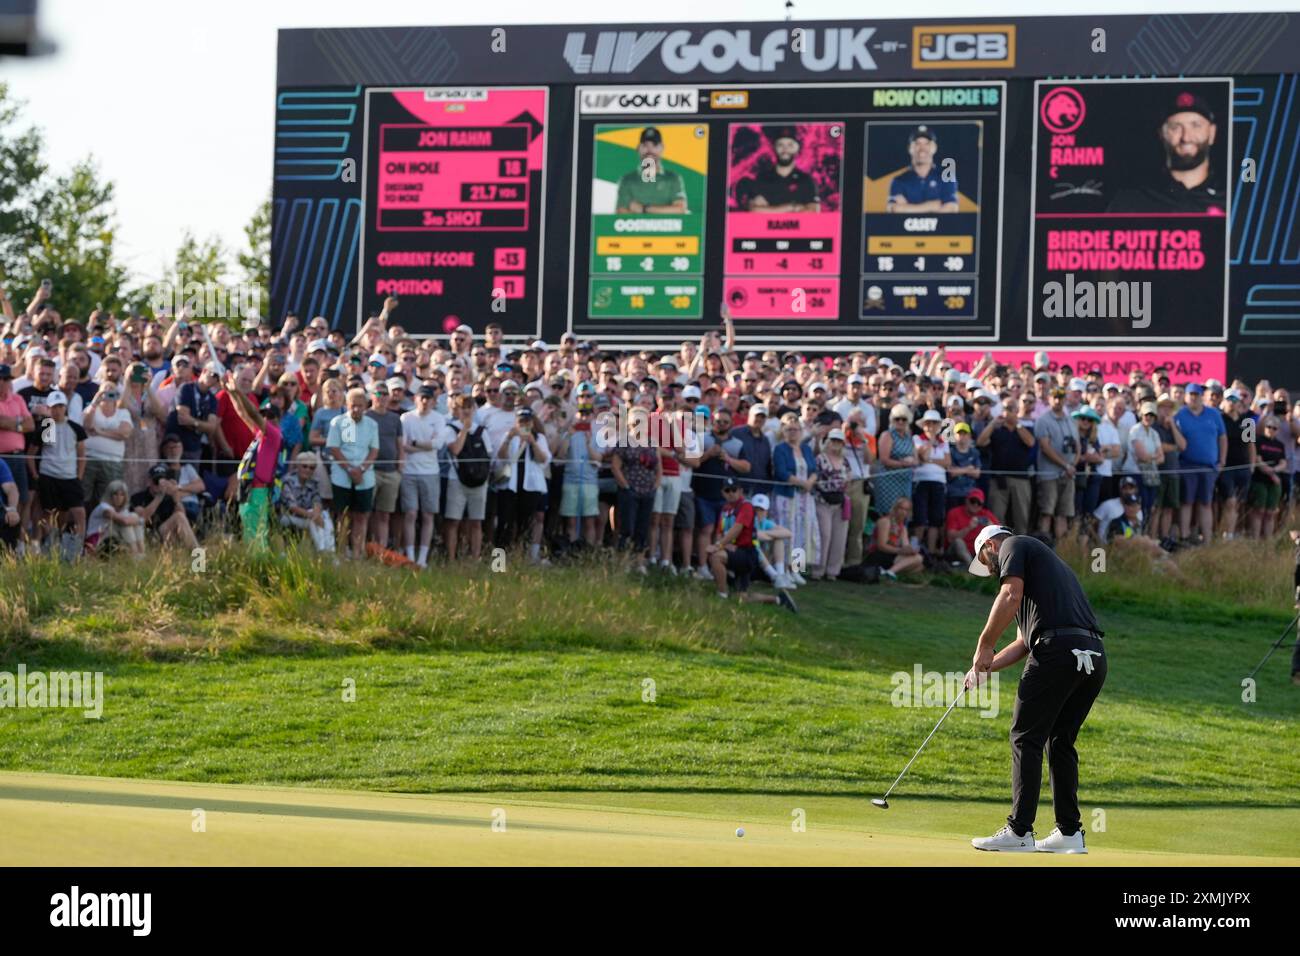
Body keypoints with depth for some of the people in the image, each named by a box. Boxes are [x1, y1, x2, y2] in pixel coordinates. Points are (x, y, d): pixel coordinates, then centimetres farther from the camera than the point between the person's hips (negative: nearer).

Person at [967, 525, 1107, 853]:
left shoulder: (1013, 545, 10)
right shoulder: (1045, 559, 35)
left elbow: (1011, 596, -9)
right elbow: (1024, 640, 32)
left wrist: (984, 647, -1)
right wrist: (987, 666, 24)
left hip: (1057, 650, -8)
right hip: (1095, 656, 8)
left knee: (1026, 738, -2)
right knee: (1061, 741, 16)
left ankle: (1019, 832, -5)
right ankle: (1070, 832, 13)